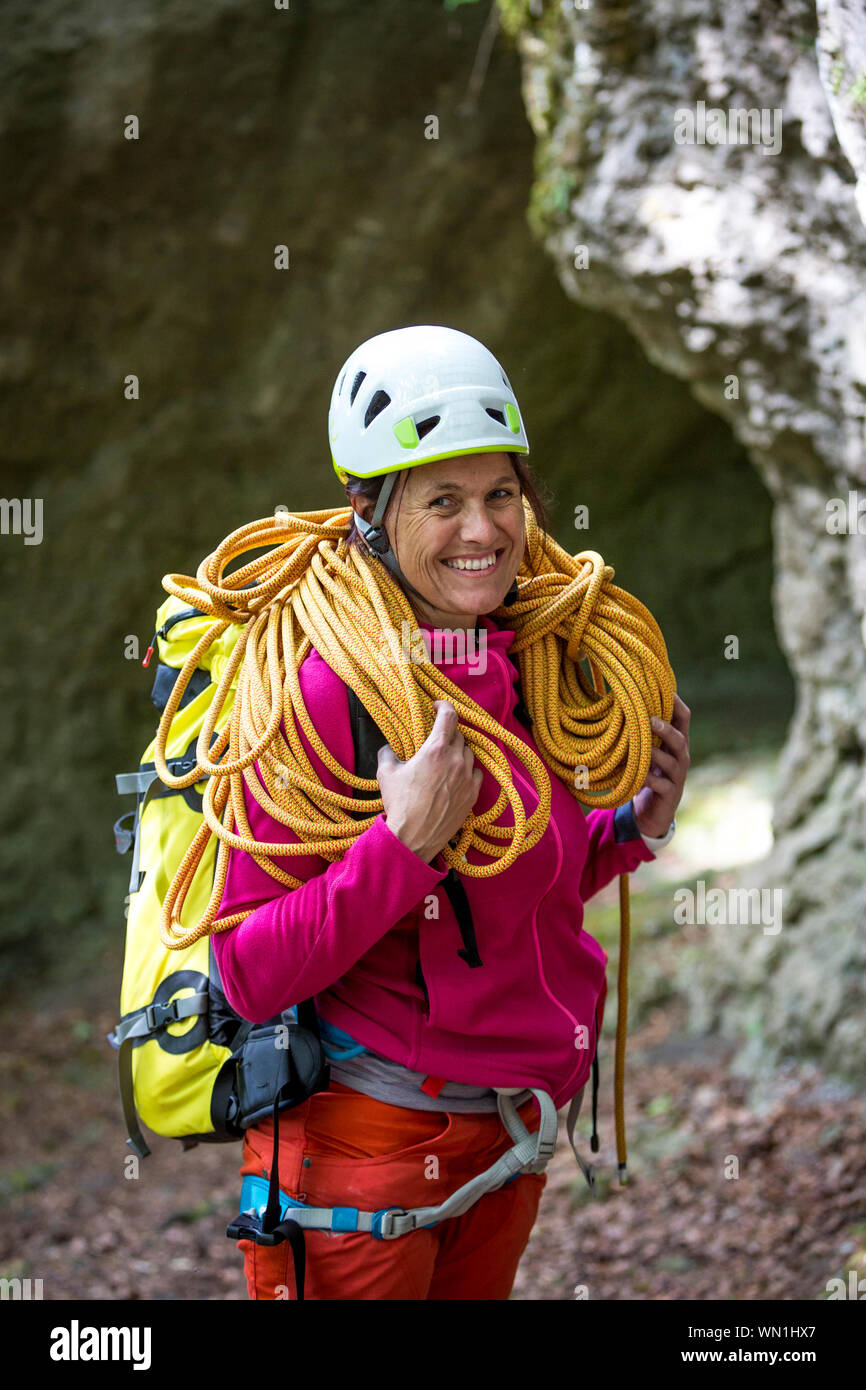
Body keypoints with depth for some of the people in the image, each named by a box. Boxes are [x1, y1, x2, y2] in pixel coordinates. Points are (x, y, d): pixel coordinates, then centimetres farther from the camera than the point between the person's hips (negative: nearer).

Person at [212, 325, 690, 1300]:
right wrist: (403, 845, -29)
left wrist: (641, 823, -1)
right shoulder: (321, 694, -20)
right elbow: (251, 977, -21)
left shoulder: (523, 677, 1)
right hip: (362, 1139, -7)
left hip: (507, 1134, 7)